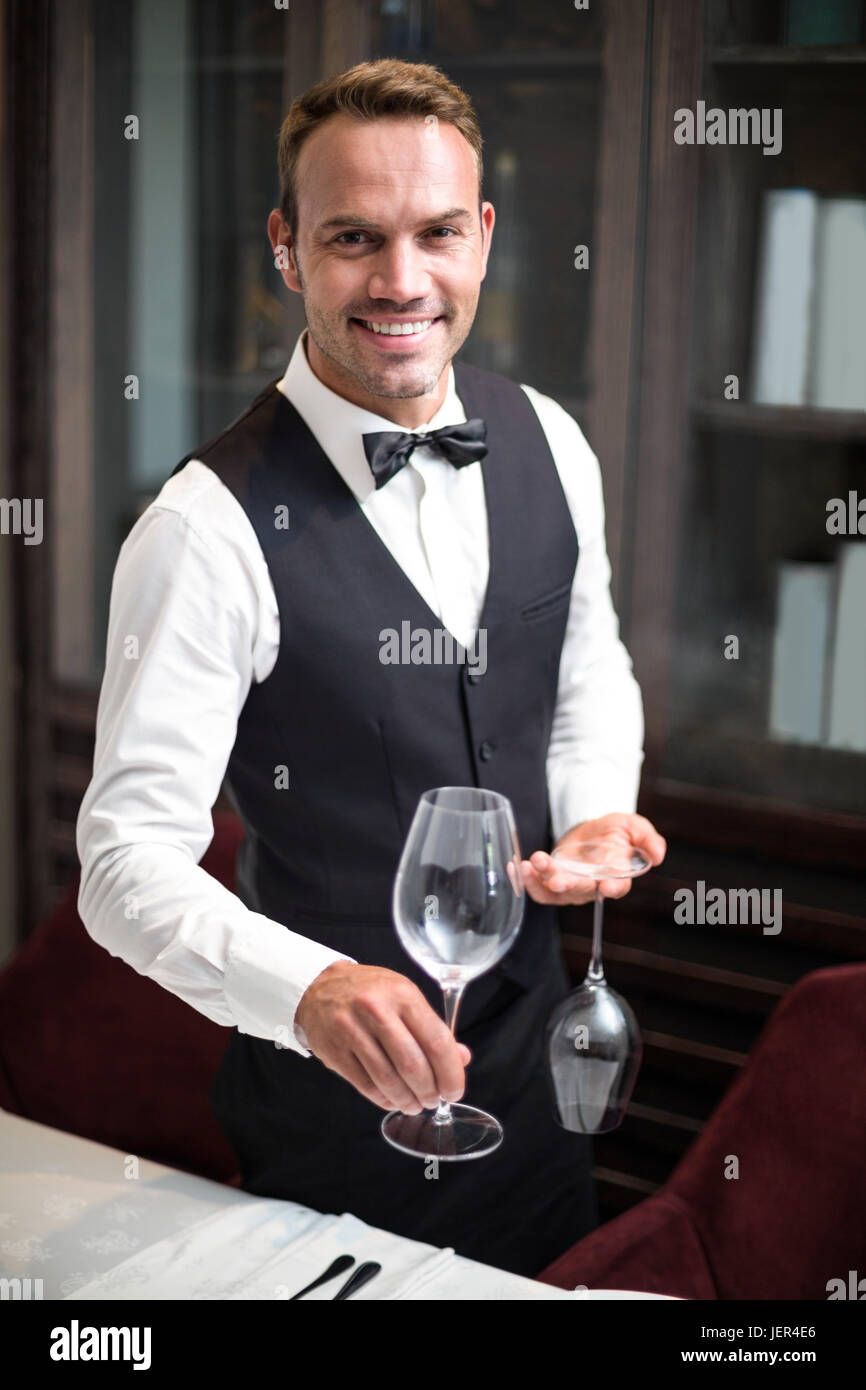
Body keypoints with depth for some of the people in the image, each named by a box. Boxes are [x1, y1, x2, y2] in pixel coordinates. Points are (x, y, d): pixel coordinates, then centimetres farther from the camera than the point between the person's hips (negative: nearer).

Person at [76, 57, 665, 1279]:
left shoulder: (548, 444, -5)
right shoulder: (210, 530, -24)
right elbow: (129, 860, -25)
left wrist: (594, 811, -9)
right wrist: (309, 987, -41)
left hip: (534, 1040, 5)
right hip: (336, 1085, -5)